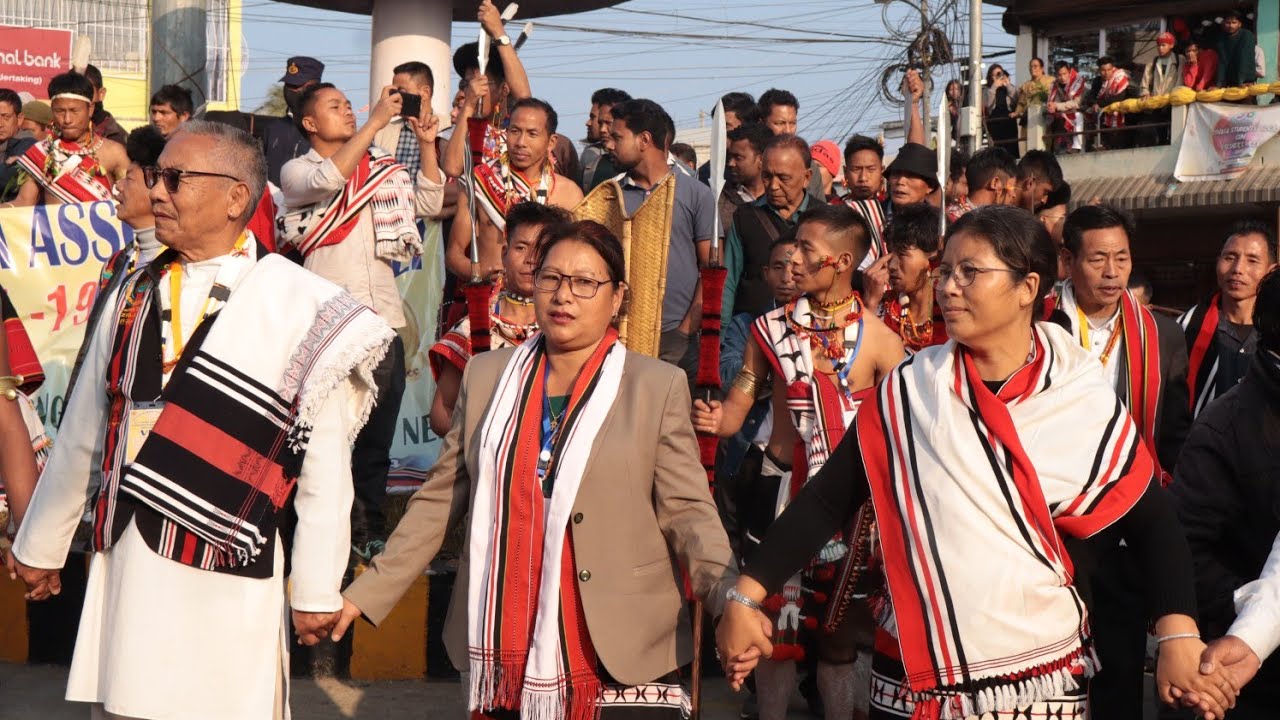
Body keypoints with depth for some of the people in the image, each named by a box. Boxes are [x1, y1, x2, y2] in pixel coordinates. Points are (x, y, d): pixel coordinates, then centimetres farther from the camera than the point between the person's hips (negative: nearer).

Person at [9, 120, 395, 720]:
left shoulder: (302, 306, -8)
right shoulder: (135, 294, 9)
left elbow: (325, 460, -7)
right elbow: (82, 435, 15)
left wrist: (315, 590, -7)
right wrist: (41, 546, 19)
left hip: (230, 579, -4)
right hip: (126, 564, 5)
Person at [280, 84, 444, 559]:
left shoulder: (382, 168, 17)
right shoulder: (297, 171, 2)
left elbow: (429, 203, 11)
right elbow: (329, 179, -19)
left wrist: (426, 145, 2)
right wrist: (376, 122, -20)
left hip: (384, 322, 5)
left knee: (376, 441, 11)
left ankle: (368, 533, 21)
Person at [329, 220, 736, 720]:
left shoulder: (659, 388, -1)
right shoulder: (486, 376, 8)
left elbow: (687, 513, -5)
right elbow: (439, 500, 10)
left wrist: (732, 602, -21)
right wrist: (366, 594, 4)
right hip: (507, 654, 3)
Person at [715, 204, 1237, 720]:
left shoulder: (1082, 403, -5)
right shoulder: (910, 389, -3)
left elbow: (1151, 524, -2)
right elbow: (828, 499, -2)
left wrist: (1179, 638, -17)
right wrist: (746, 596, -9)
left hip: (1040, 677, -1)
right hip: (915, 677, 1)